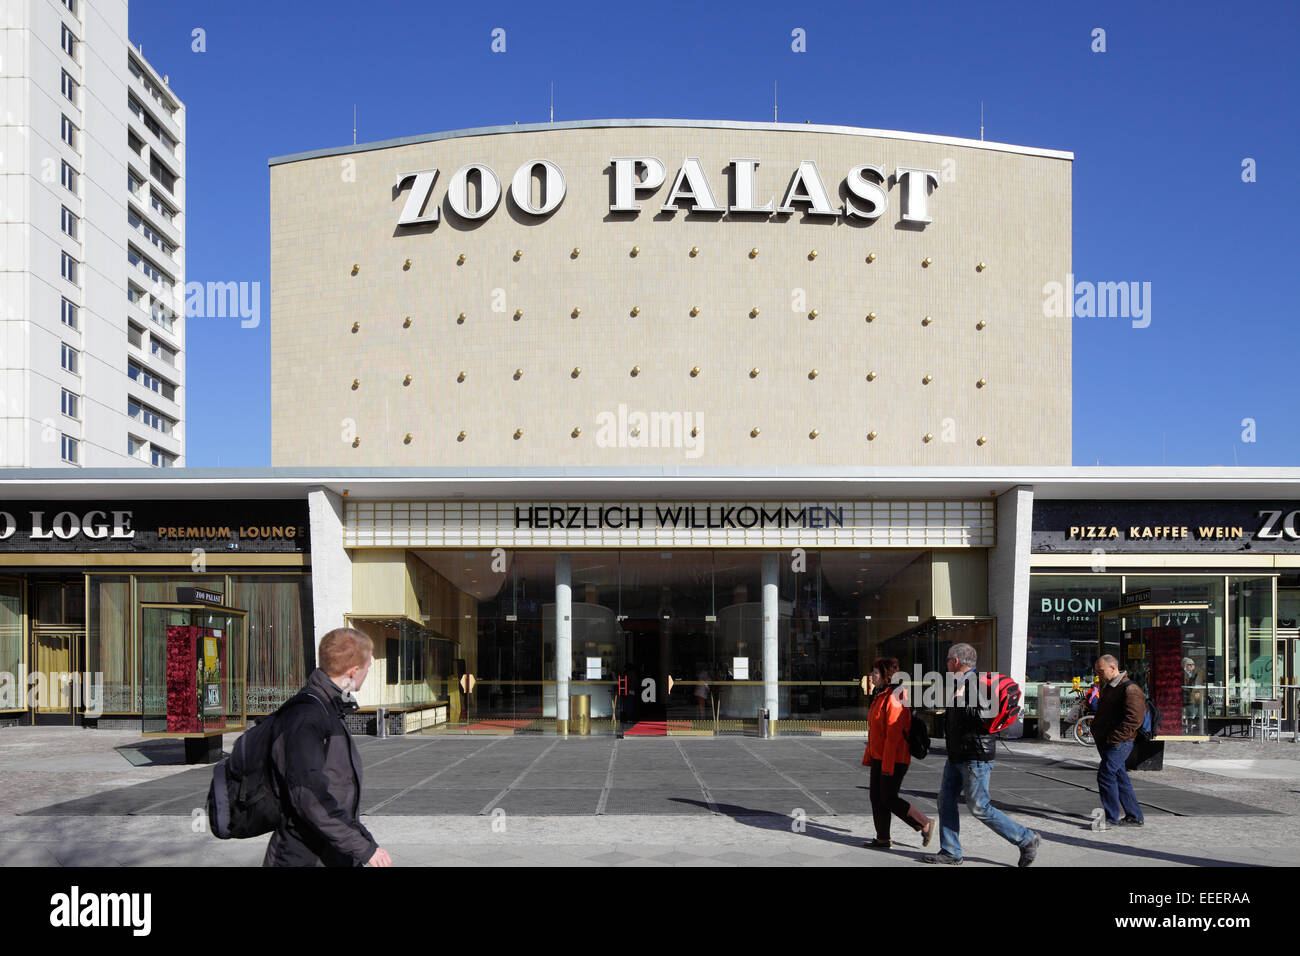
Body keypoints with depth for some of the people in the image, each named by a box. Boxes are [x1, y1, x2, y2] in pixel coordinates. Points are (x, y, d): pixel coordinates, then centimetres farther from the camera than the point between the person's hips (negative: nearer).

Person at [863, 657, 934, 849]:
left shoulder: (894, 698, -20)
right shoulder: (879, 696, 12)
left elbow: (894, 735, -23)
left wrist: (888, 765, -23)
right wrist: (870, 757, 20)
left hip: (894, 758, -10)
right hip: (879, 757, 10)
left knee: (889, 799, -5)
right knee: (876, 797, 10)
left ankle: (925, 825, 6)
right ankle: (883, 839, 17)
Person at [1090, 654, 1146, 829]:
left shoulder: (1130, 689, -14)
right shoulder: (1108, 687, 17)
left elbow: (1133, 719, -21)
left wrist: (1112, 738, -22)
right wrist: (1097, 732, 15)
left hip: (1119, 743, -9)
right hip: (1106, 742, 9)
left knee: (1106, 774, -13)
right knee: (1120, 777, 12)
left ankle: (1111, 818, -6)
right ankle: (1134, 817, 19)